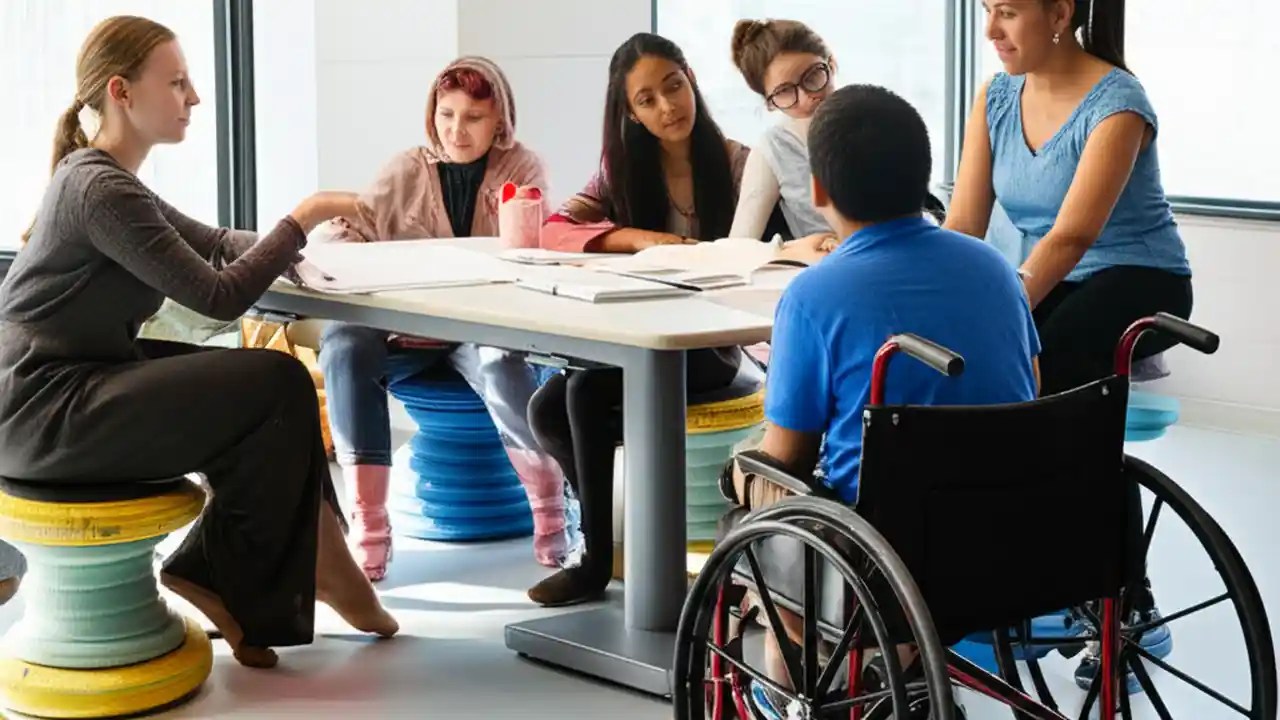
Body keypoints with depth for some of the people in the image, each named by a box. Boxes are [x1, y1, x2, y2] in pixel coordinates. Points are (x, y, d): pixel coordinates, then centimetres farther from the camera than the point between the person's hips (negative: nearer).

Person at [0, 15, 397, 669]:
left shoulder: (101, 177, 13)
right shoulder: (100, 191, -19)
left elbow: (211, 244, 22)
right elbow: (219, 296, -21)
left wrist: (283, 241, 1)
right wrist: (302, 219, -10)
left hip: (69, 384, 10)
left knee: (273, 386, 6)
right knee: (281, 386, -12)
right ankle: (231, 582, 3)